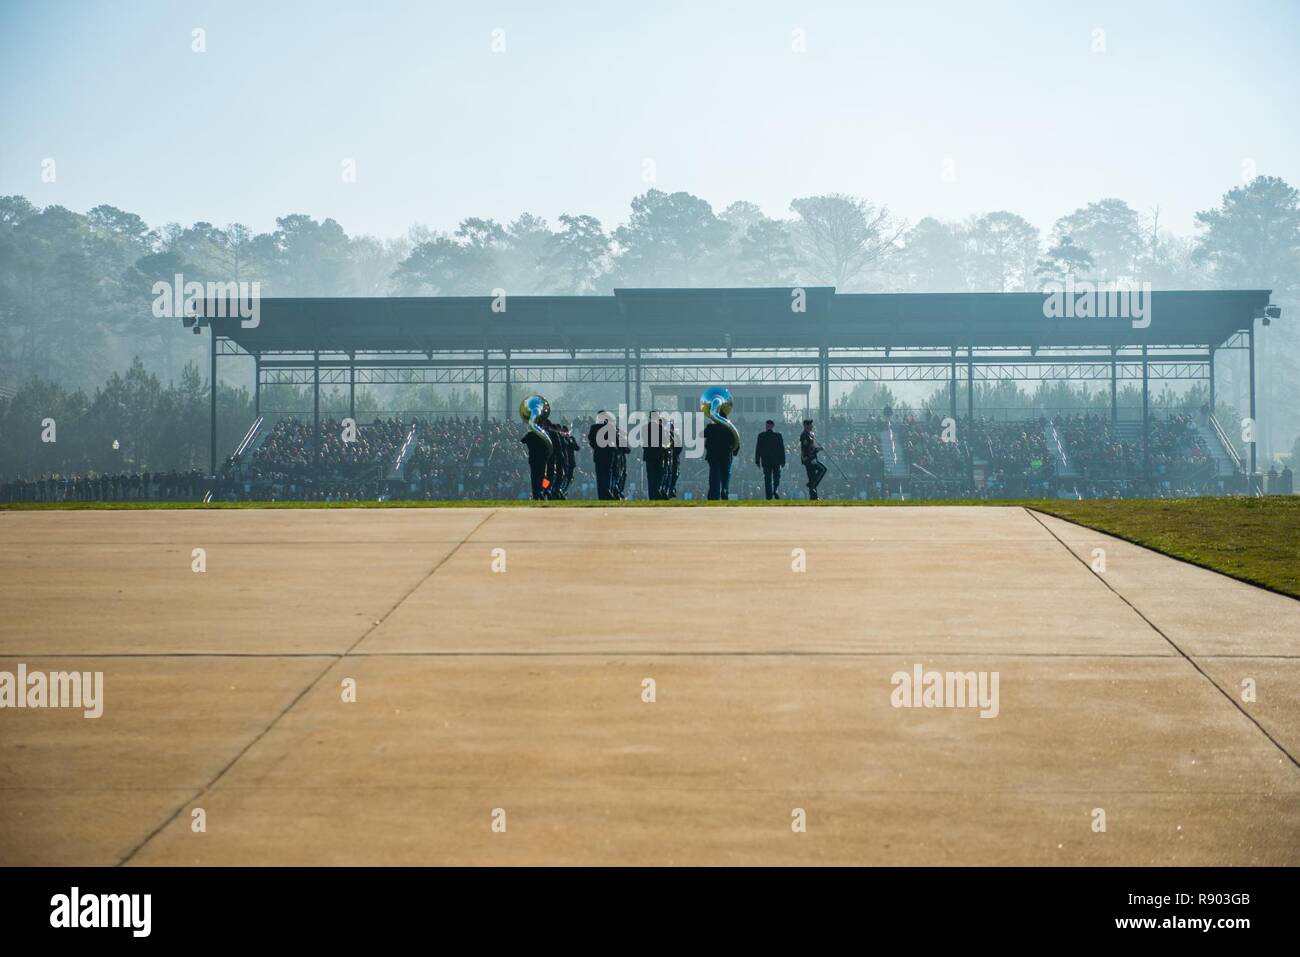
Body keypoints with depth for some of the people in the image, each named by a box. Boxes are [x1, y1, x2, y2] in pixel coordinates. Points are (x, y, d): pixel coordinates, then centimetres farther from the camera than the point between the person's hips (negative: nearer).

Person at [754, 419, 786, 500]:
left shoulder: (761, 436, -2)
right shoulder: (778, 435, -1)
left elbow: (758, 449, -1)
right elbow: (782, 449, 1)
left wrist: (757, 461, 4)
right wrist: (783, 460, 6)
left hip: (766, 461, 0)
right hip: (776, 461, 0)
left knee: (767, 479, 4)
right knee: (776, 477, 15)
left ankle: (769, 497, 0)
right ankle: (775, 490, -11)